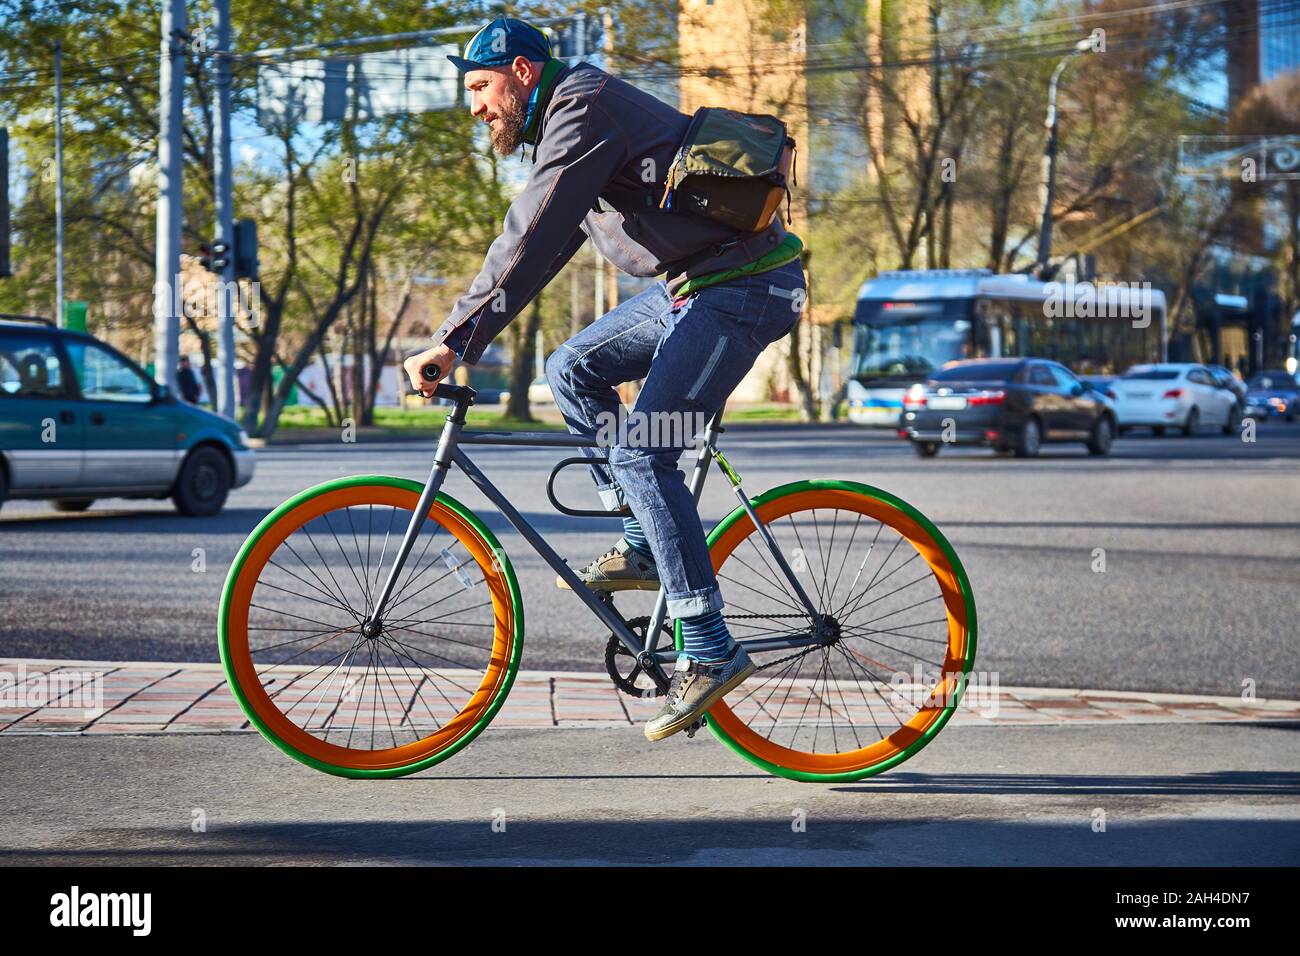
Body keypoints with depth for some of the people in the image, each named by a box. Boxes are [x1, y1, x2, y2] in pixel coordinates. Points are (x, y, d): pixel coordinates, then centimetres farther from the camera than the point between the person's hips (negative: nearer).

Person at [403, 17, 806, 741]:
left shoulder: (583, 108, -12)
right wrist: (461, 339, 16)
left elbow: (528, 242, -21)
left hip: (742, 287, -10)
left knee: (642, 454, -15)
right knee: (574, 370, 13)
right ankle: (642, 547, 13)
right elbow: (539, 250, 22)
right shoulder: (566, 121, 20)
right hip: (697, 283, 10)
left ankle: (711, 651, -13)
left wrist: (455, 341, -21)